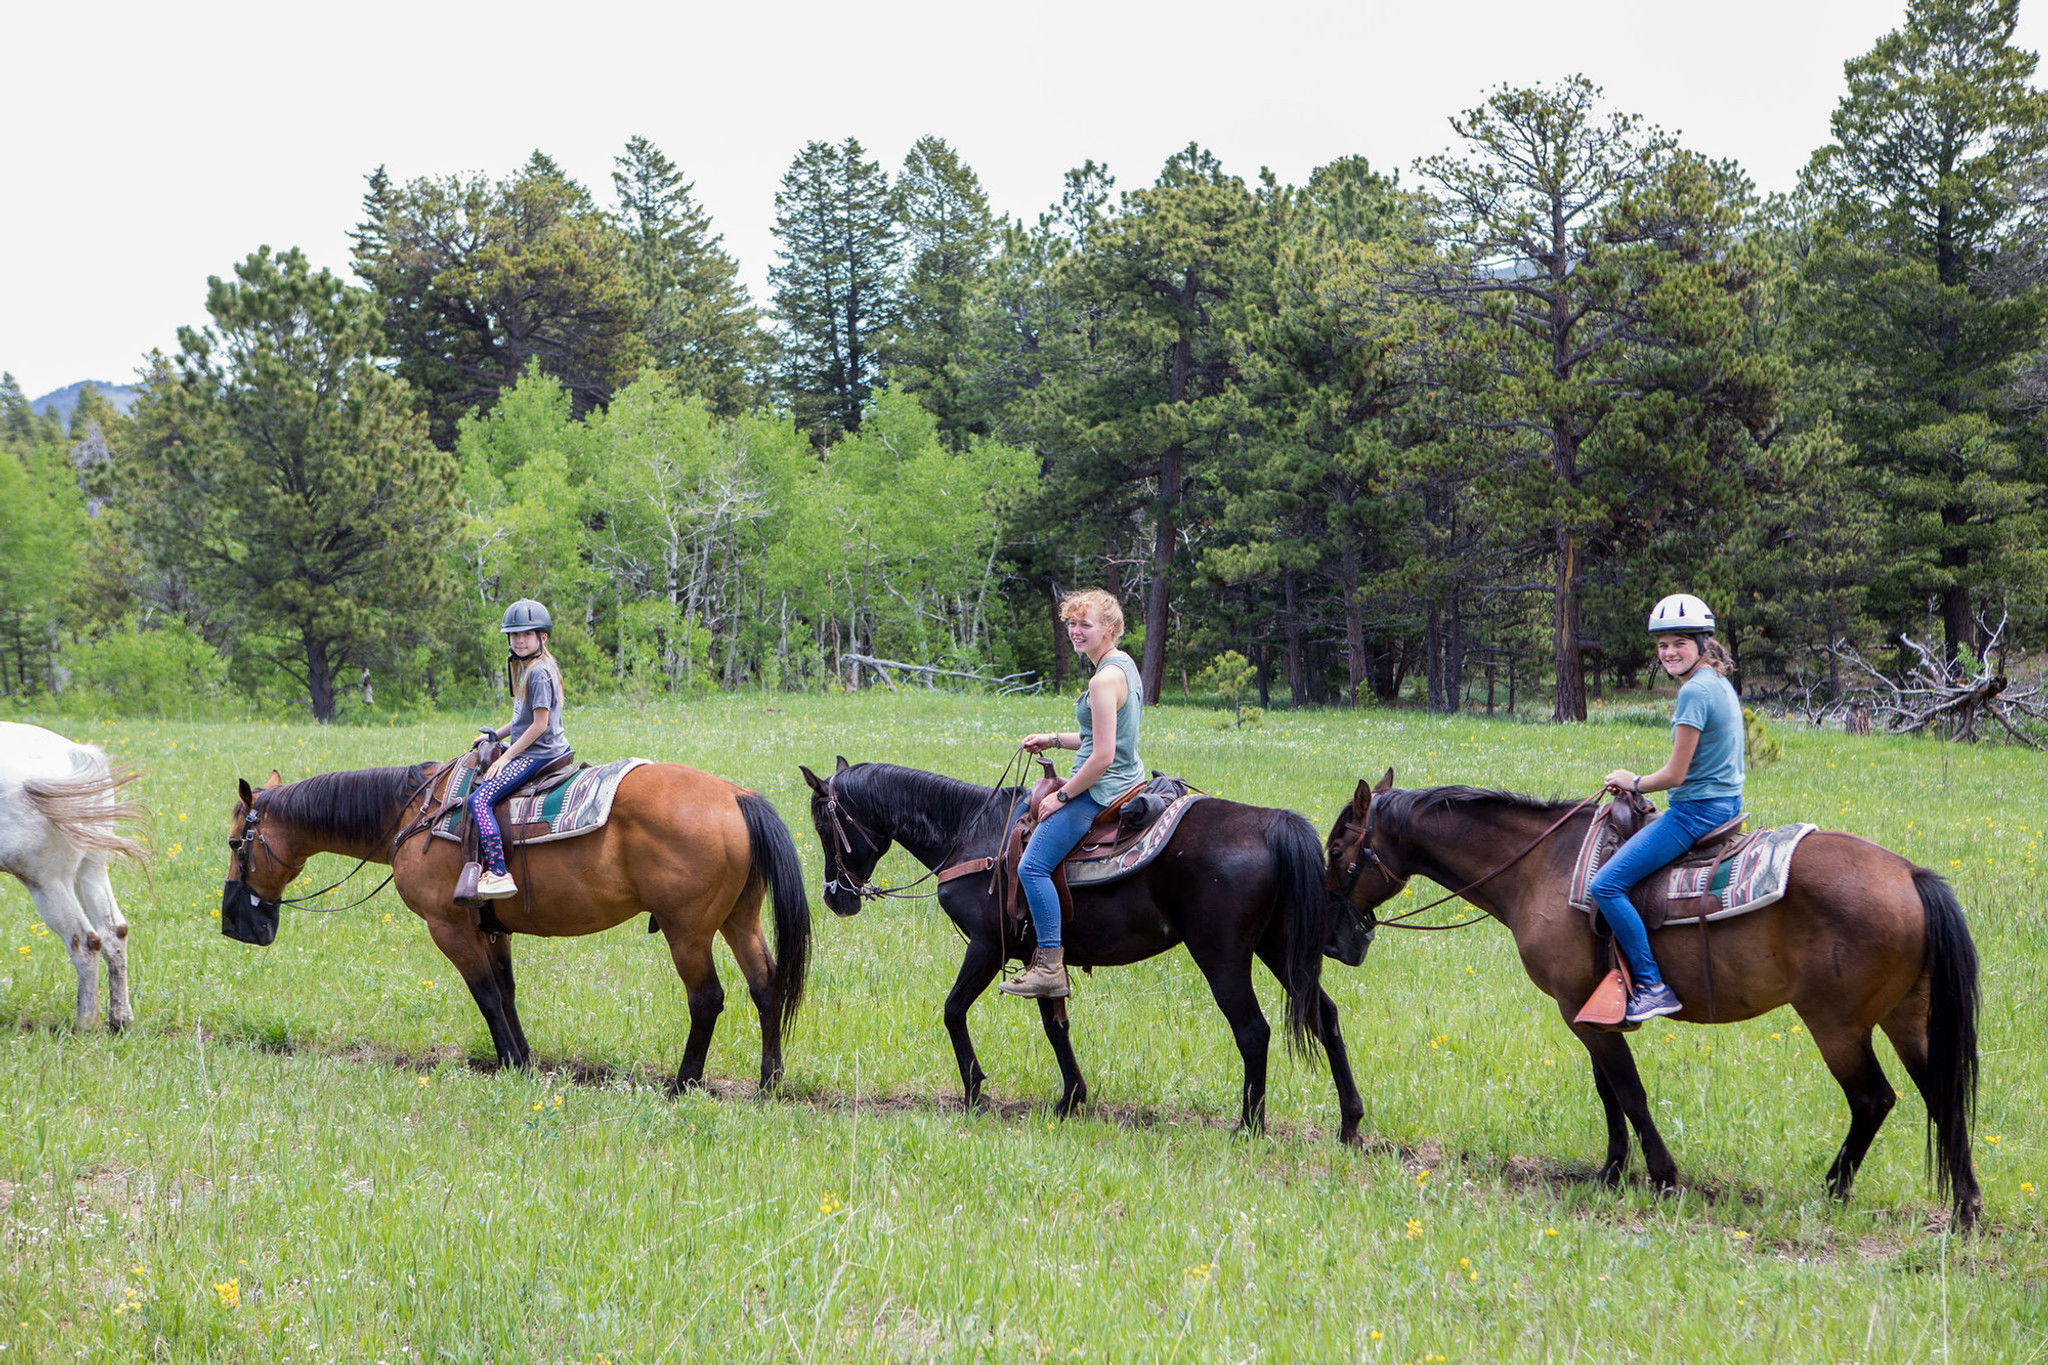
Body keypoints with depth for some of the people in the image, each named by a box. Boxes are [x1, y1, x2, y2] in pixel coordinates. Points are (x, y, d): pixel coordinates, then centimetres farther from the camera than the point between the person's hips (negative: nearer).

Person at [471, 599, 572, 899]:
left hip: (538, 755, -11)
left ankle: (498, 873, -31)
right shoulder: (526, 667, 15)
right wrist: (497, 735, 16)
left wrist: (506, 757, -15)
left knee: (479, 799, -22)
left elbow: (540, 723, -19)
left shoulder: (540, 672, -16)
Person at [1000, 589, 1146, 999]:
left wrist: (1063, 796, -14)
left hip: (1098, 792, -11)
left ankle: (1050, 967, -21)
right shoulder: (1125, 666, 11)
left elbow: (1103, 755, -24)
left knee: (1033, 867, -17)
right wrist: (1054, 741, 17)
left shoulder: (1104, 681, -20)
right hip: (1128, 780, 11)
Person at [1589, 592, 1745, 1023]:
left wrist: (1634, 782, 0)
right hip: (1726, 805, 11)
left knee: (1606, 885, -15)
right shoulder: (1721, 685, 13)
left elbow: (1675, 775, -18)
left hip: (1697, 810, -11)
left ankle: (1652, 987, -16)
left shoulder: (1694, 692, -18)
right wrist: (1640, 785, 18)